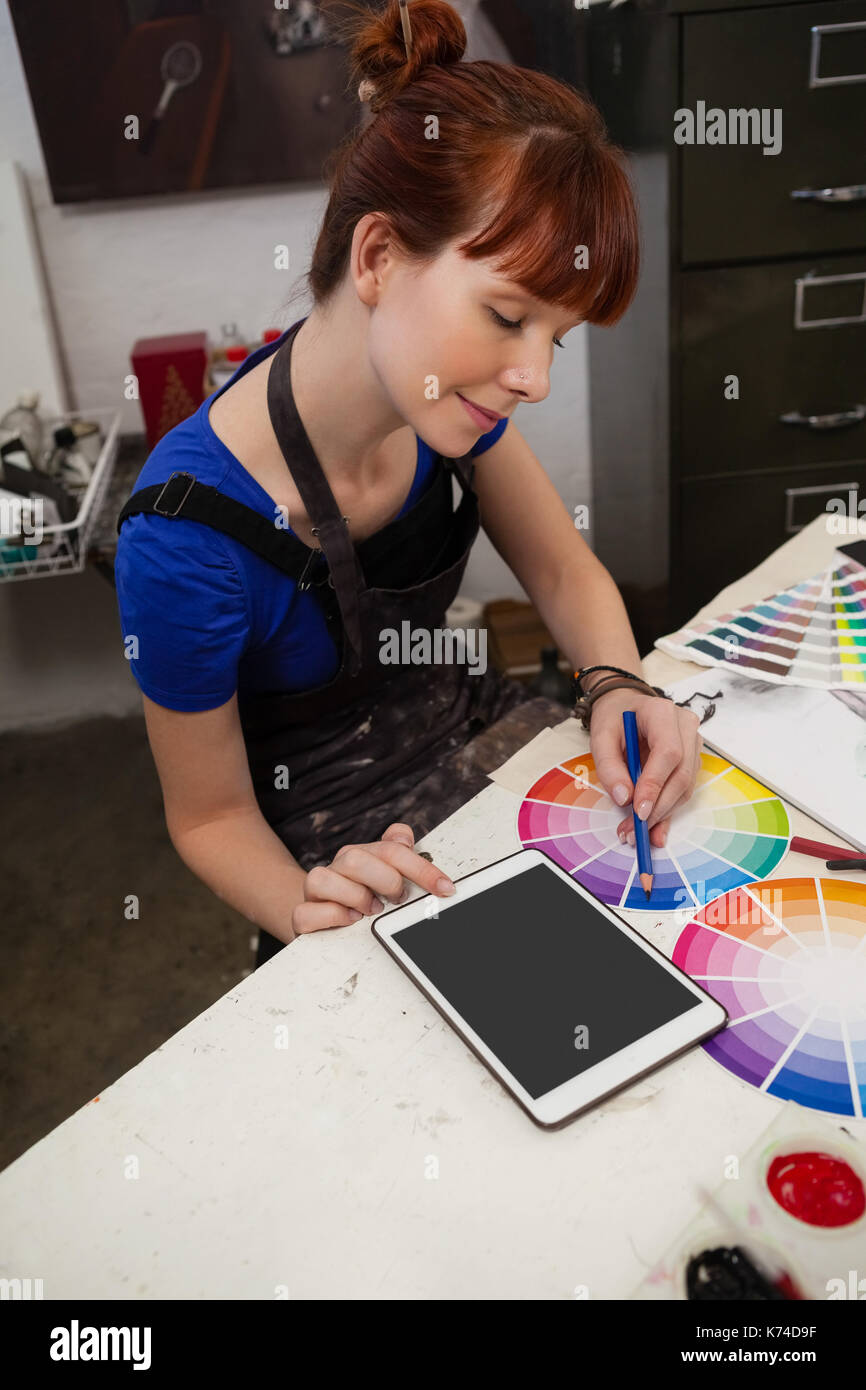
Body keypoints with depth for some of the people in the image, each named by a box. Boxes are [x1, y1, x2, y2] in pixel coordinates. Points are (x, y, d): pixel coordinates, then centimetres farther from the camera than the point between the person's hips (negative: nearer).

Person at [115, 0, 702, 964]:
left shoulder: (442, 384, -12)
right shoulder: (188, 534, -30)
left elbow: (565, 574, 2)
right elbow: (211, 815, -15)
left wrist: (616, 686, -18)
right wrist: (309, 909, -34)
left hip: (468, 728, 6)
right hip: (333, 837, -5)